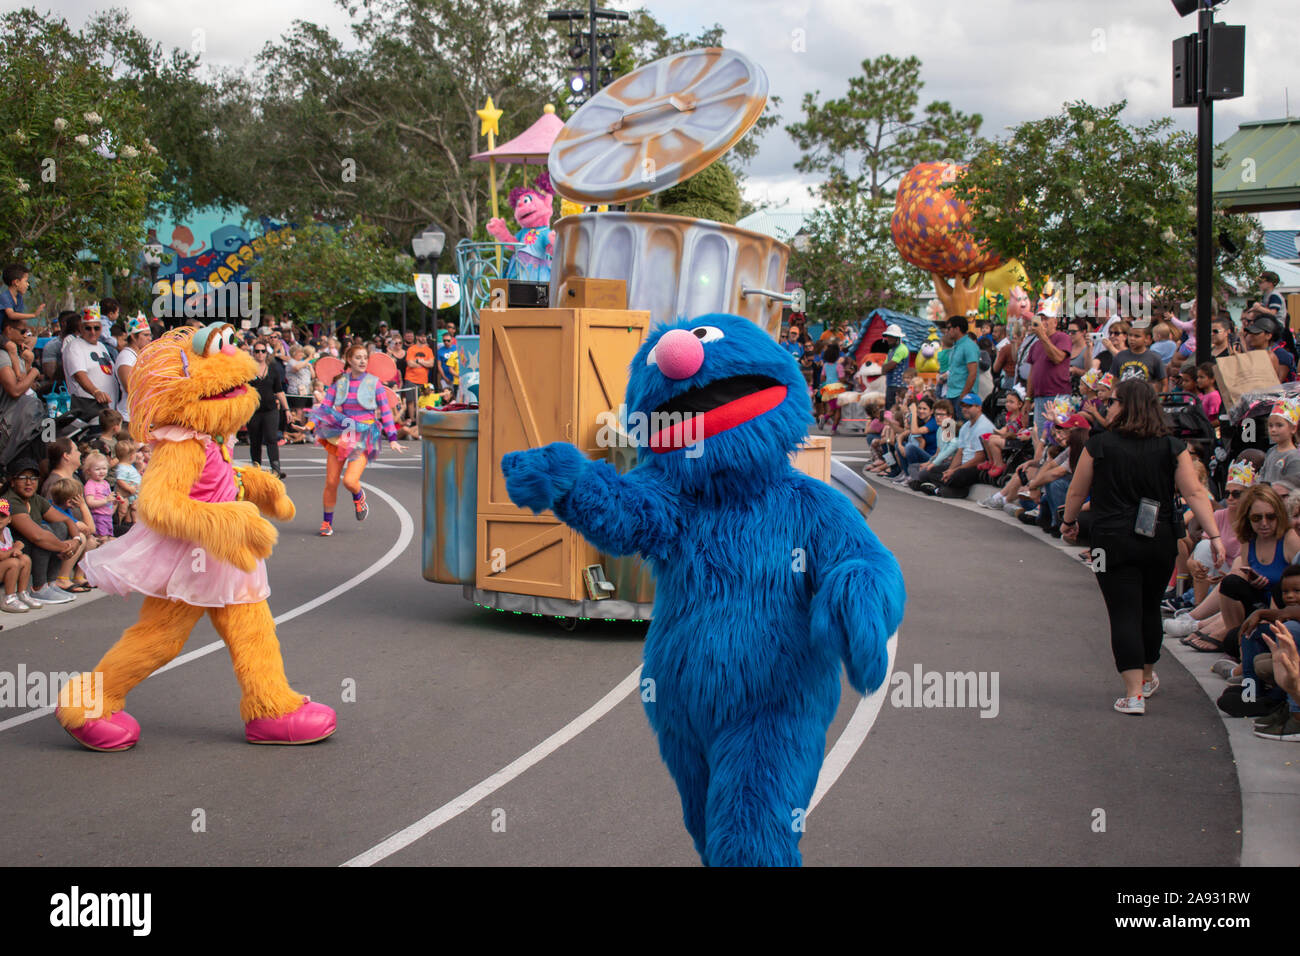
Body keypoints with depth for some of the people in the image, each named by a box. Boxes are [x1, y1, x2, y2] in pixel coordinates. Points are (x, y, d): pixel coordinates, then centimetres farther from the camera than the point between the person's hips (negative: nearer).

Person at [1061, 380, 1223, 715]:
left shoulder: (1099, 445, -5)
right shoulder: (1173, 448, 0)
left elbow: (1077, 492, 5)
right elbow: (1195, 493, -7)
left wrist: (1068, 521, 23)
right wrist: (1215, 535, -5)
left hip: (1113, 542, -3)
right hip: (1160, 542, 3)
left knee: (1124, 614, -2)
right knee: (1149, 609, 21)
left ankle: (1134, 693, -9)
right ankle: (1147, 677, 38)